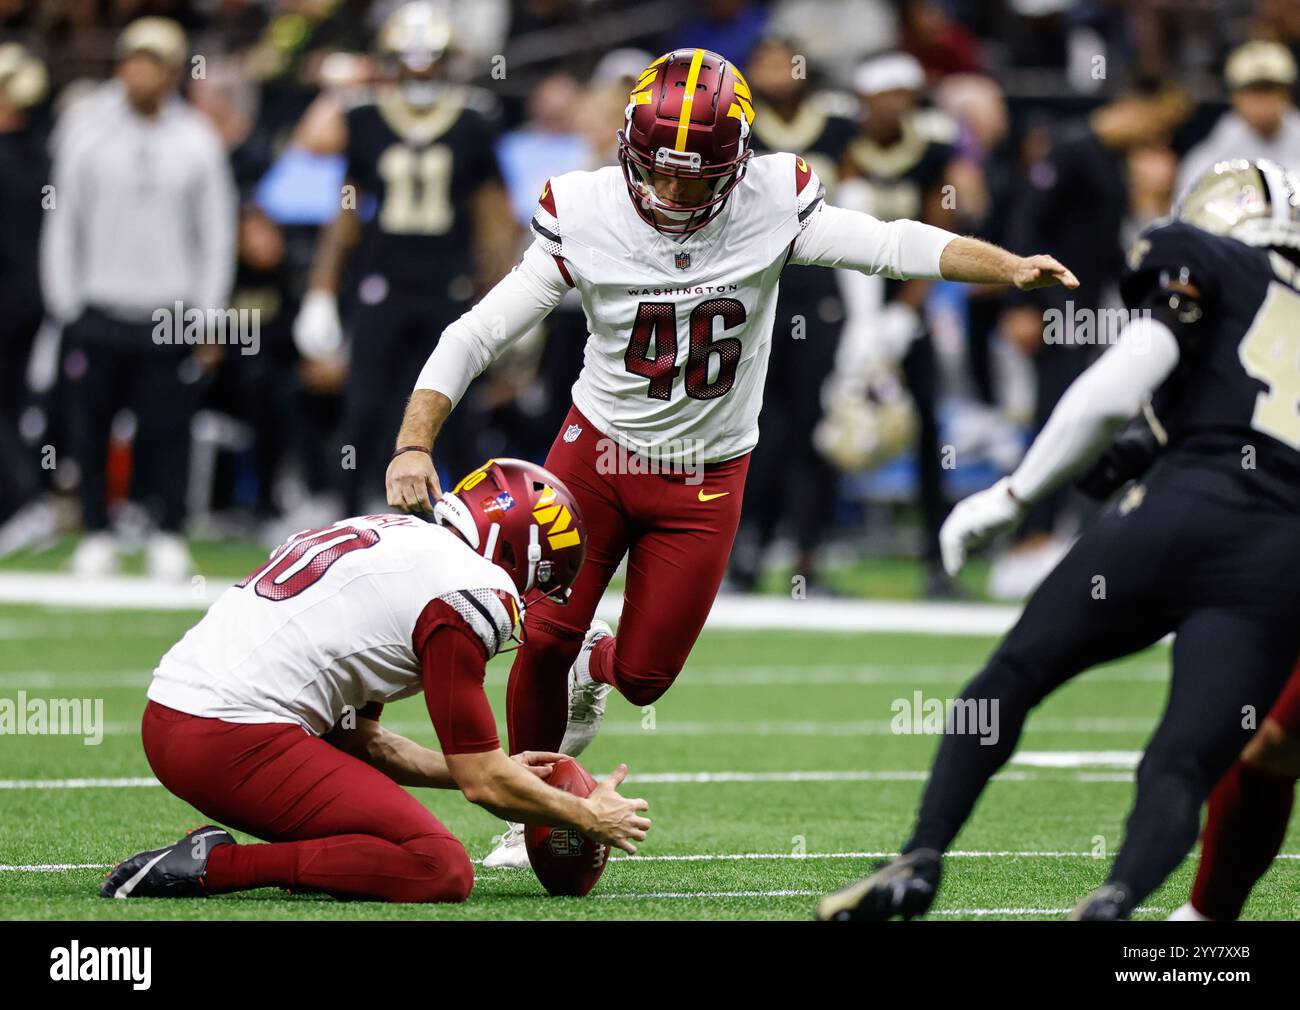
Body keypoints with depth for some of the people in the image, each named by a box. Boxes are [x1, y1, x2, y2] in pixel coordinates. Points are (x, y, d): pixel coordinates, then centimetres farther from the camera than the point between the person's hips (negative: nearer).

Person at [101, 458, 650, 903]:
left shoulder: (391, 537, 23)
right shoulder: (466, 590, -6)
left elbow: (358, 740, 27)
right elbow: (483, 784, -3)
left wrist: (486, 770, 29)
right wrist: (590, 818, 13)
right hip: (235, 740, -10)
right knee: (443, 871, -13)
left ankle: (213, 852, 7)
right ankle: (214, 866, -15)